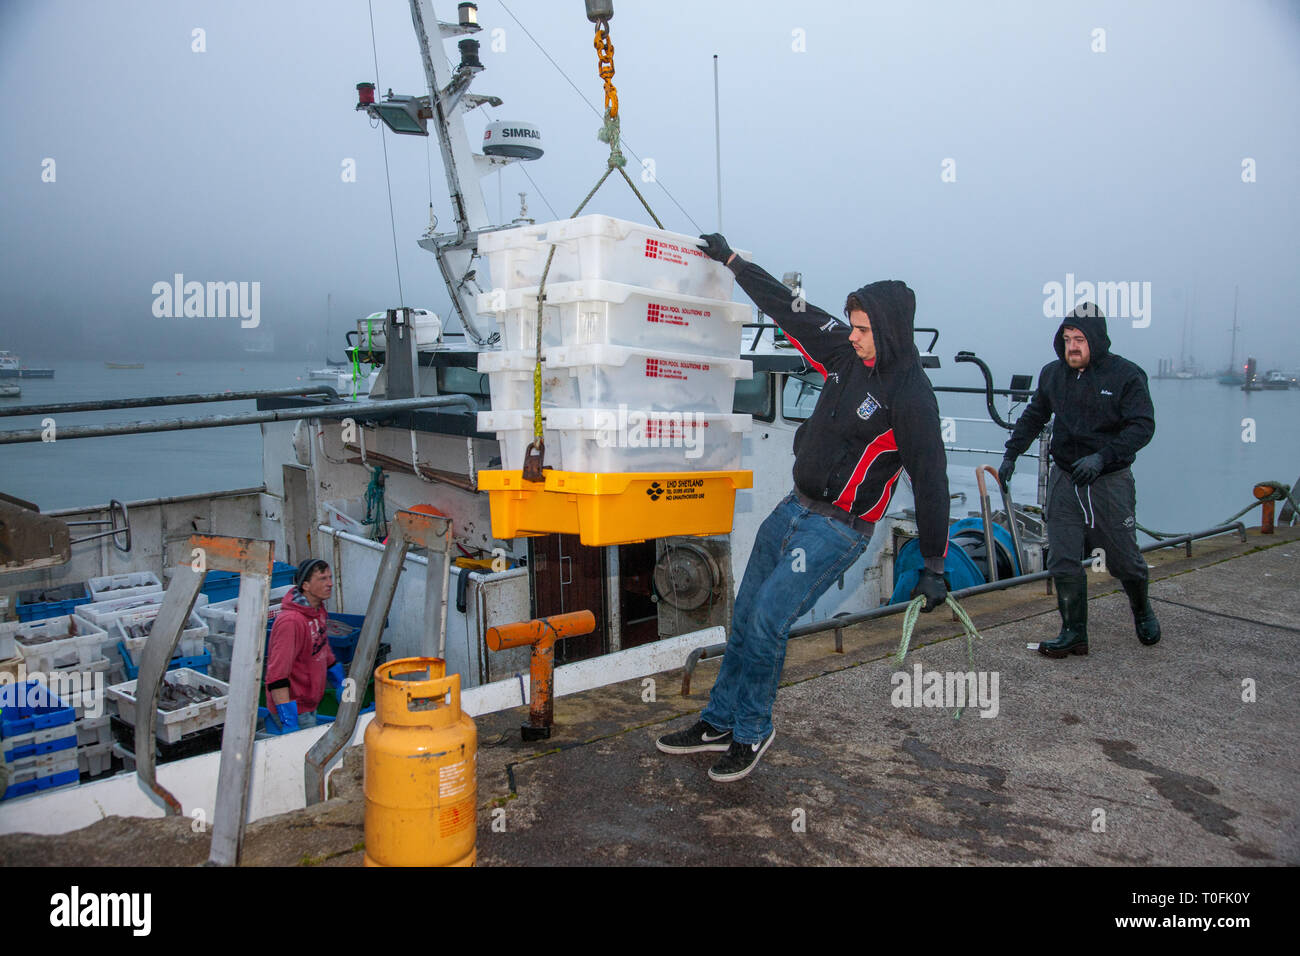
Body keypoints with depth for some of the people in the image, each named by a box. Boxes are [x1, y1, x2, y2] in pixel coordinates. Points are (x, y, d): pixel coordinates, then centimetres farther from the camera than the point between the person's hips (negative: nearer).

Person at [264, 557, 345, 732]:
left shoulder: (318, 609, 5)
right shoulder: (290, 621, -23)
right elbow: (277, 674, -26)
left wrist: (340, 685, 21)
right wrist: (288, 721, -27)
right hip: (295, 710, -8)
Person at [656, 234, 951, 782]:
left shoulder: (909, 394, -18)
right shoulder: (846, 353, 2)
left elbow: (930, 479, -16)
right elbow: (790, 310, 11)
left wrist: (934, 566, -14)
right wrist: (731, 260, 18)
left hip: (838, 527, -8)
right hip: (794, 507, 8)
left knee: (767, 618, -15)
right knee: (745, 616, 10)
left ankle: (752, 732, 6)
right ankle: (719, 722, 23)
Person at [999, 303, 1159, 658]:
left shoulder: (1126, 375, -8)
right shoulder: (1052, 374, 5)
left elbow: (1142, 426, -15)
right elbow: (1033, 417, 20)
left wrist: (1101, 457, -28)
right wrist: (1011, 454, 13)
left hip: (1109, 482, -3)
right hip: (1064, 481, 3)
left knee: (1124, 561, 8)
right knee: (1063, 563, -3)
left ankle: (1142, 611, 39)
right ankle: (1074, 634, 8)